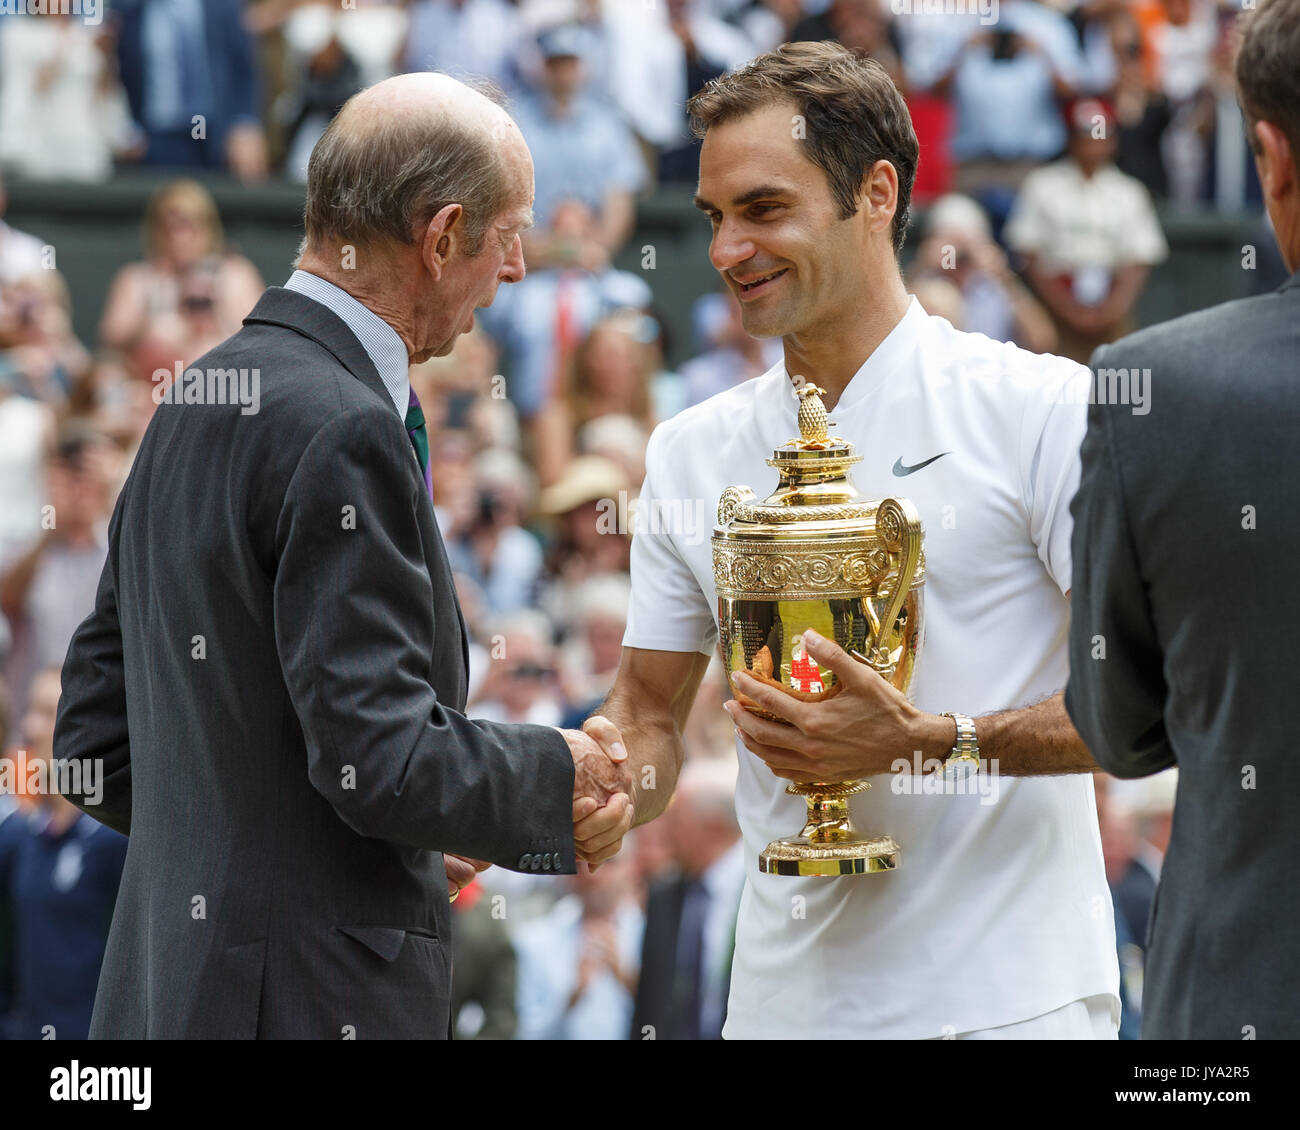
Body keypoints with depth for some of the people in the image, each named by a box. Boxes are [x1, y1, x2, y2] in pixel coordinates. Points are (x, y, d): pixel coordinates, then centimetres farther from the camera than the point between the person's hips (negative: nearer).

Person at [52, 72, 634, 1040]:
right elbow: (382, 757, -21)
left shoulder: (199, 402, 13)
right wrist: (558, 785, -3)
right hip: (313, 998, -10)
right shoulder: (340, 433, -16)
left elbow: (99, 736, 17)